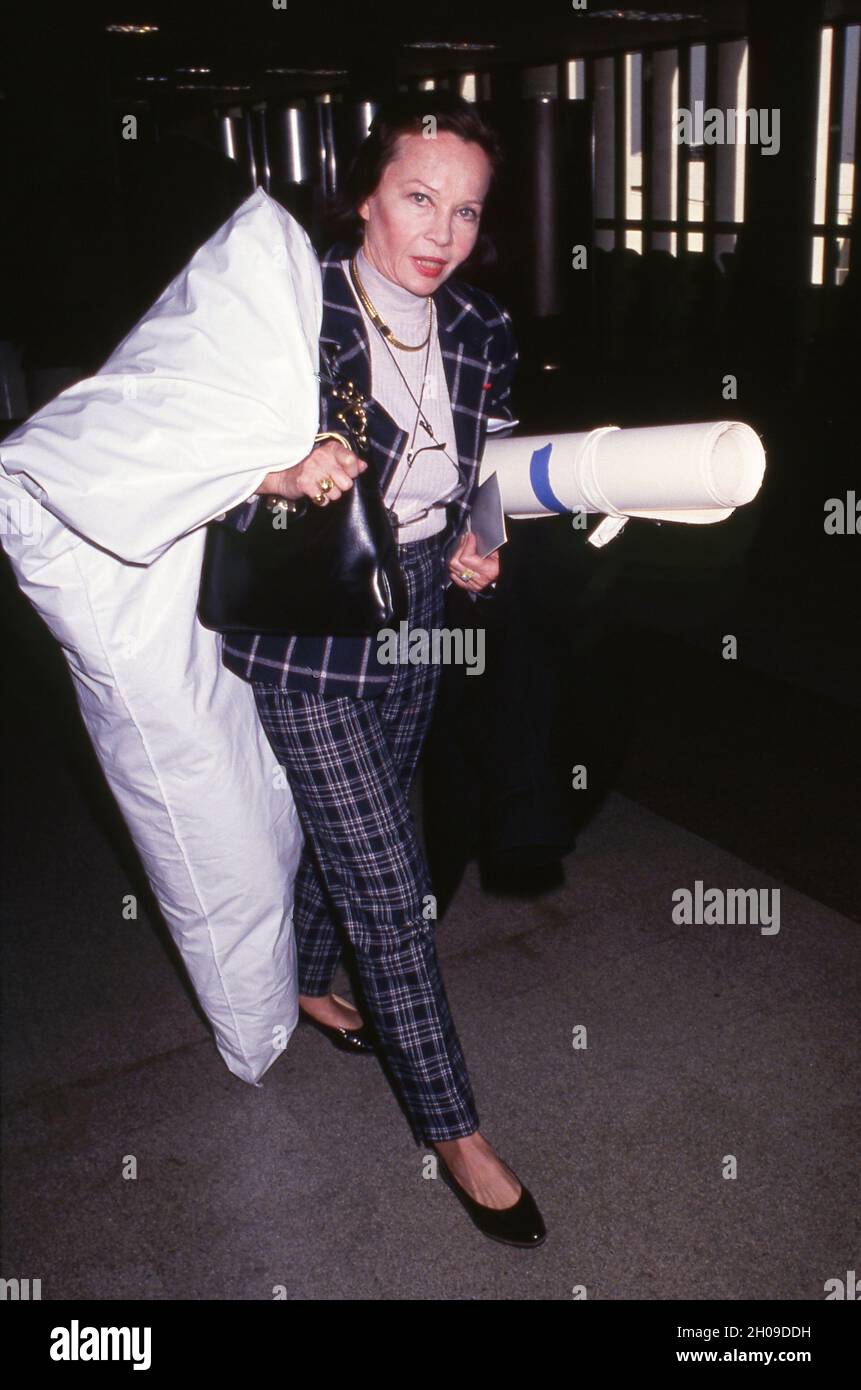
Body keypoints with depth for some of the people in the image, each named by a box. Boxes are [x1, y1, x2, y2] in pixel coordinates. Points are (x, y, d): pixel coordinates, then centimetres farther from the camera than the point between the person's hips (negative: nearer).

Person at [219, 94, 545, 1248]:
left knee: (348, 836, 24)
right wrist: (277, 474, -33)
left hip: (412, 633, 6)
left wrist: (472, 554, -5)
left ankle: (307, 984, 53)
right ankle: (456, 1133, 14)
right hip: (304, 645, -6)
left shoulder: (483, 337, 0)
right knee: (393, 888, -2)